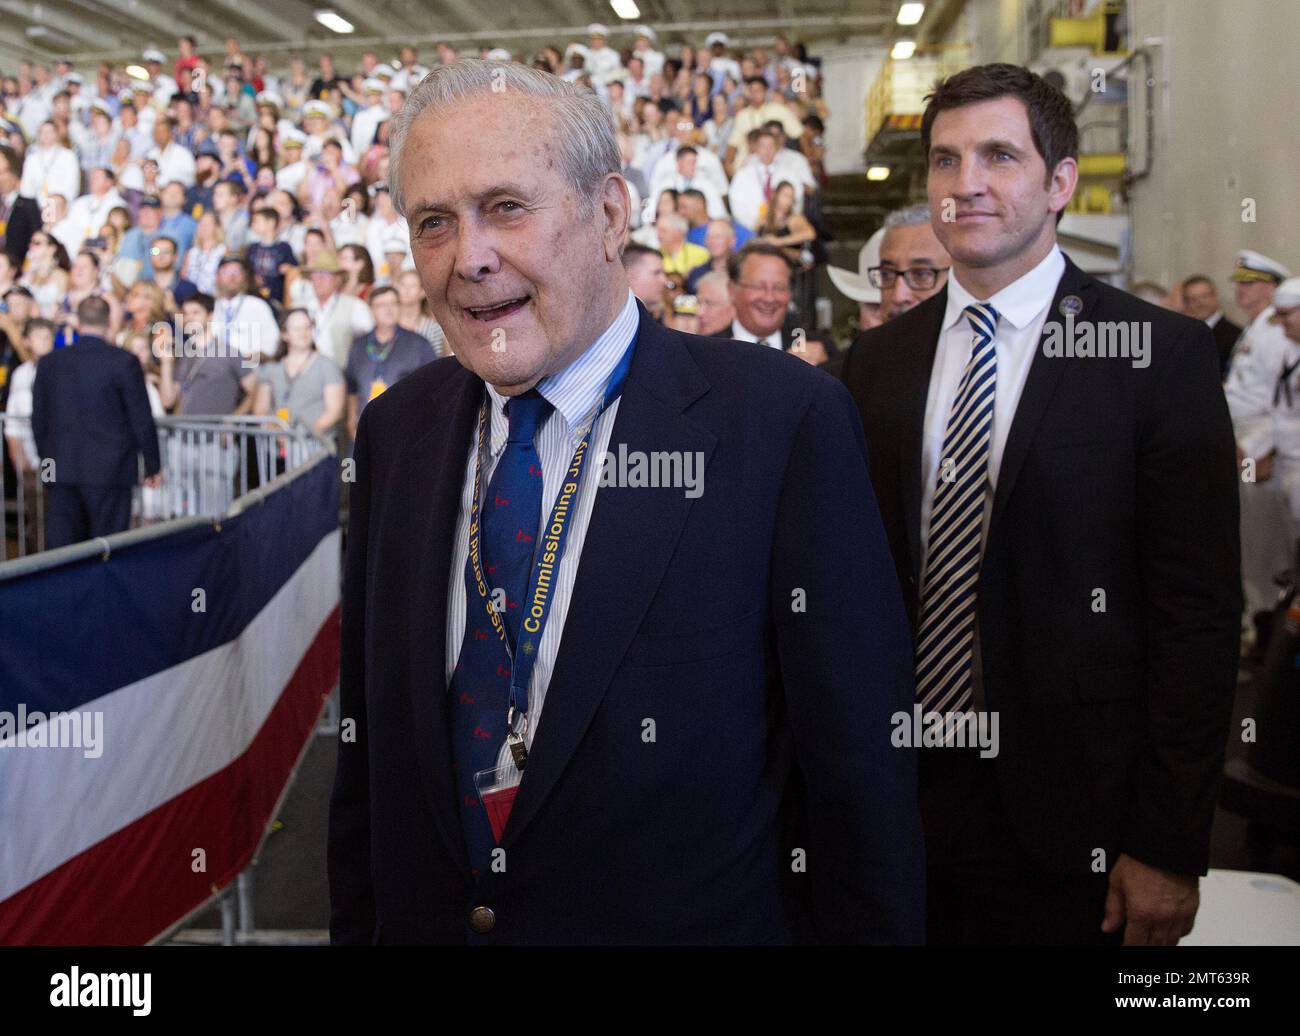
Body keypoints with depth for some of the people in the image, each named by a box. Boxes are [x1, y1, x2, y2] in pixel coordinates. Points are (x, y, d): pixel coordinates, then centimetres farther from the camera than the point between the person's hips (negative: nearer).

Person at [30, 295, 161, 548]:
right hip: (109, 470, -3)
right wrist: (152, 467, 5)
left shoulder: (49, 362, 5)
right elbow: (142, 420, -5)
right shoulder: (124, 362, -8)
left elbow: (38, 420, 11)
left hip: (61, 471, 4)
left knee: (60, 546, 6)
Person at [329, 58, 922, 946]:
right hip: (422, 920, 5)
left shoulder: (785, 421, -18)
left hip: (694, 922, -4)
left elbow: (859, 774, -14)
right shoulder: (395, 429, -1)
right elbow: (368, 744, 5)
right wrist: (354, 925, 5)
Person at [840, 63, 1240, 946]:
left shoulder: (1161, 355, -8)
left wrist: (1170, 847, -10)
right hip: (902, 798, 4)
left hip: (1069, 813, -3)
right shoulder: (879, 361, 5)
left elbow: (1198, 614, -9)